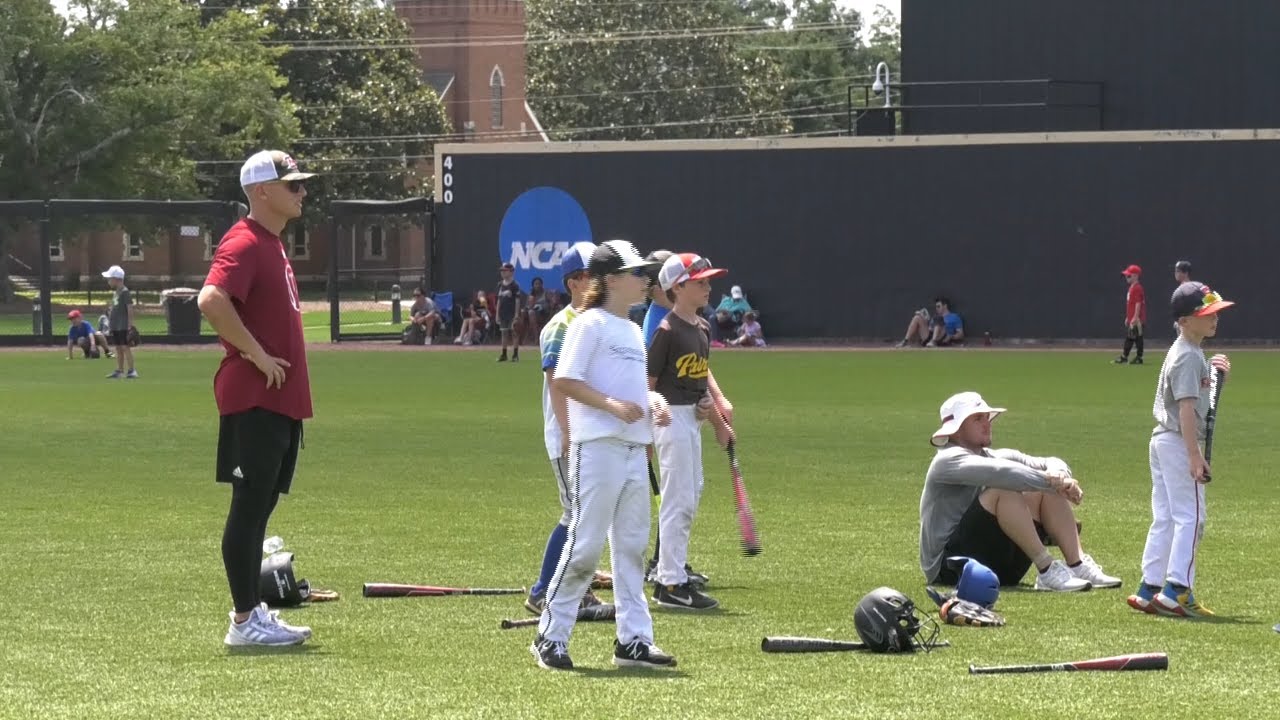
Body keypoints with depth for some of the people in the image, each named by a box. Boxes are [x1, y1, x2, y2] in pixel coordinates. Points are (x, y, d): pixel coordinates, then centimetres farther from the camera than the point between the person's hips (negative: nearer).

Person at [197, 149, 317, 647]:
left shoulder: (273, 244, 17)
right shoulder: (245, 244, -14)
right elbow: (211, 301, -30)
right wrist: (257, 355, -24)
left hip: (281, 401, 10)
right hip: (254, 401, -10)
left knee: (259, 508, 14)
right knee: (249, 507, -6)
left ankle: (254, 612, 20)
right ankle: (245, 620, -4)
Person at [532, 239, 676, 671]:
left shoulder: (633, 330, 19)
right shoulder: (590, 324, -7)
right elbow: (564, 381, -15)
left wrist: (653, 401, 7)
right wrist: (611, 404, -23)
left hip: (634, 449, 9)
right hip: (598, 446, -9)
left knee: (632, 545, 9)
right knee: (586, 543, -7)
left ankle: (633, 639, 13)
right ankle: (550, 637, 0)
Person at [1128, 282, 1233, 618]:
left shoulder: (1182, 351, 15)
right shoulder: (1189, 357, -15)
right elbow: (1186, 407, -22)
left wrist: (1215, 373, 11)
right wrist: (1195, 456, -26)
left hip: (1162, 440, 10)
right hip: (1179, 442, -10)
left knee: (1164, 518, 10)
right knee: (1190, 516, -9)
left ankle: (1149, 590, 10)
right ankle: (1177, 589, -15)